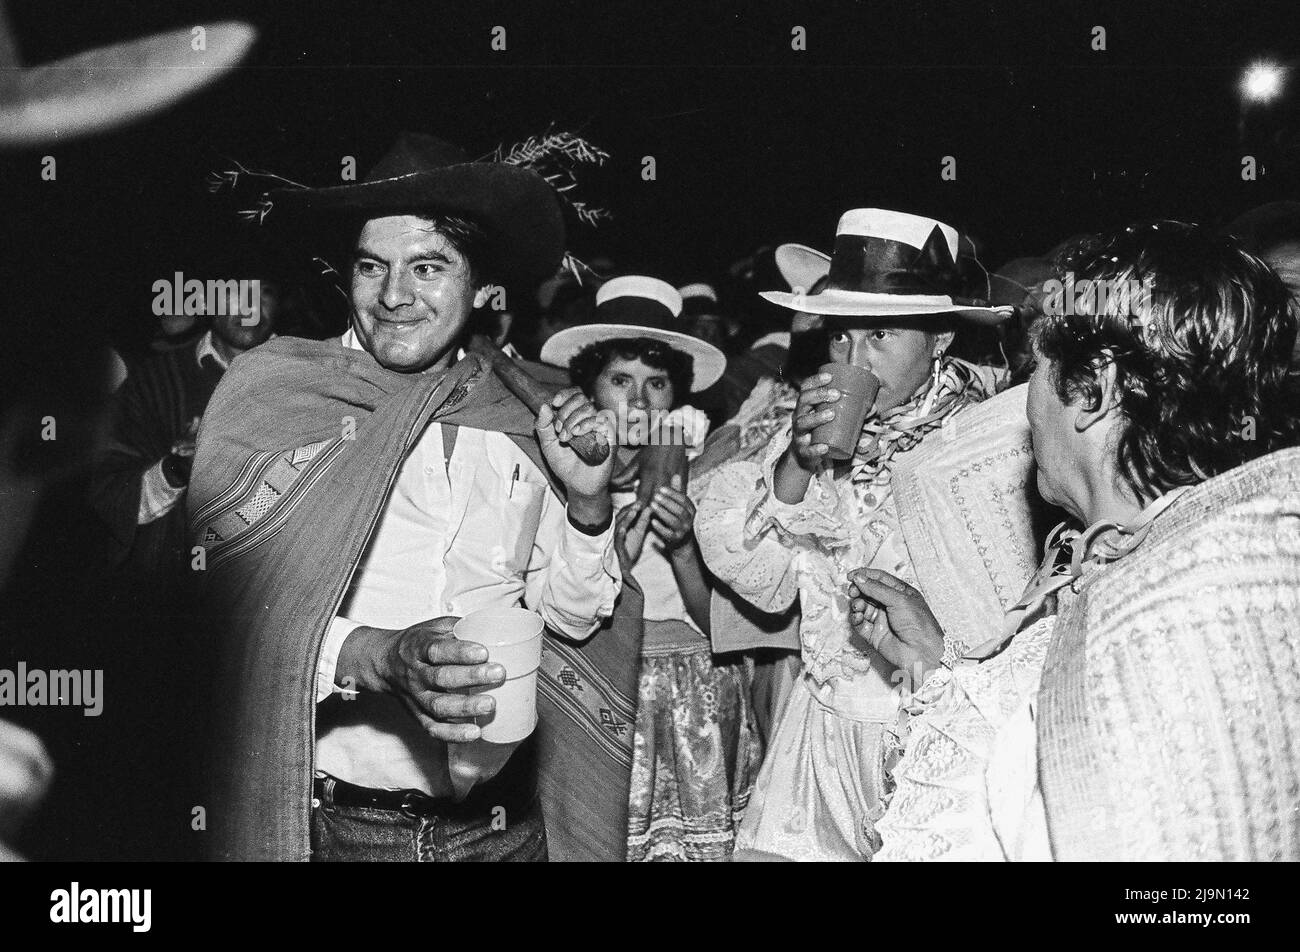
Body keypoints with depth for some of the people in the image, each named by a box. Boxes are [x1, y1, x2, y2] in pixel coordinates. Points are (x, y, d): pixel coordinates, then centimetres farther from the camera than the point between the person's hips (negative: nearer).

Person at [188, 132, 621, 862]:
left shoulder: (514, 430, 4)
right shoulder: (274, 391, -6)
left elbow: (568, 615, 15)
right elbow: (224, 602, -15)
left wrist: (588, 502, -1)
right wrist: (375, 658, -28)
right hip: (332, 825, -3)